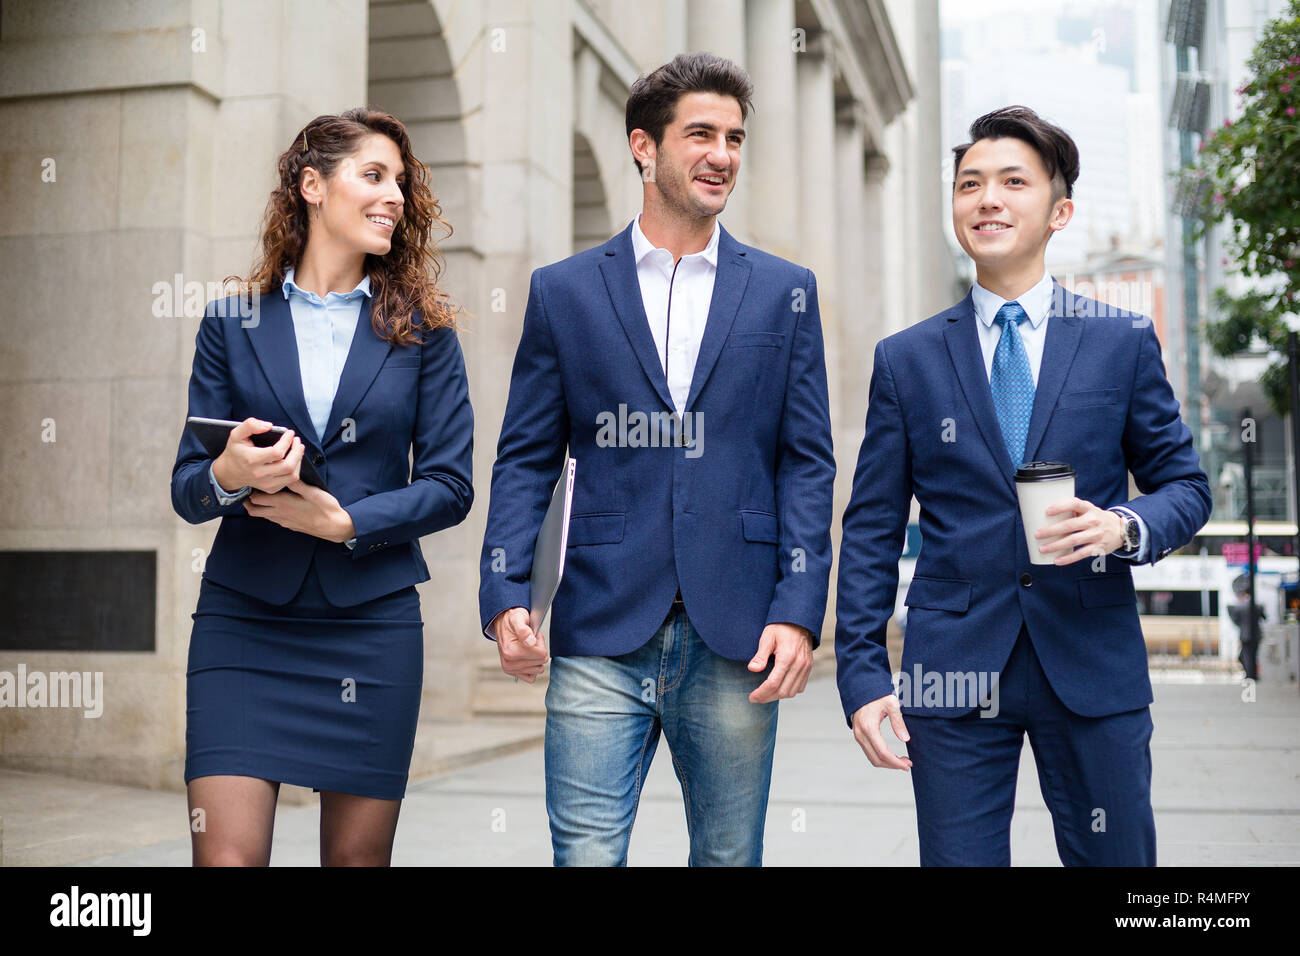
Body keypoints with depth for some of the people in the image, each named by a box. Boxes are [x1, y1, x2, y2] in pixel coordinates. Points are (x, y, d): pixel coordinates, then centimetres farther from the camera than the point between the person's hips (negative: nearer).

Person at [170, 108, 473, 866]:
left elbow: (450, 486, 2)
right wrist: (227, 476, -17)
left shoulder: (422, 329, 6)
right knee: (227, 854, -5)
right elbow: (186, 488, 6)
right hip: (242, 623, 0)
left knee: (358, 853, 7)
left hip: (373, 625, 0)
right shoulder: (232, 323, 7)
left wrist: (347, 521, -12)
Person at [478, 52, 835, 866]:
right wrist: (506, 593, -7)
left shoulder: (784, 293, 9)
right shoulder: (563, 291, 8)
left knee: (729, 855, 11)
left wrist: (799, 610, -6)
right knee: (586, 854, -2)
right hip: (601, 636, -1)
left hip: (736, 640, 1)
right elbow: (526, 458, 6)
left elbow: (807, 462, 5)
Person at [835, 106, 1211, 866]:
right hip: (954, 674, 0)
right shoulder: (906, 360, 6)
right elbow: (872, 532, 5)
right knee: (958, 858, 4)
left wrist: (1125, 526, -14)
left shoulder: (1125, 343, 6)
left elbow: (1186, 484, 9)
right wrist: (862, 674, -3)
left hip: (1094, 669, 1)